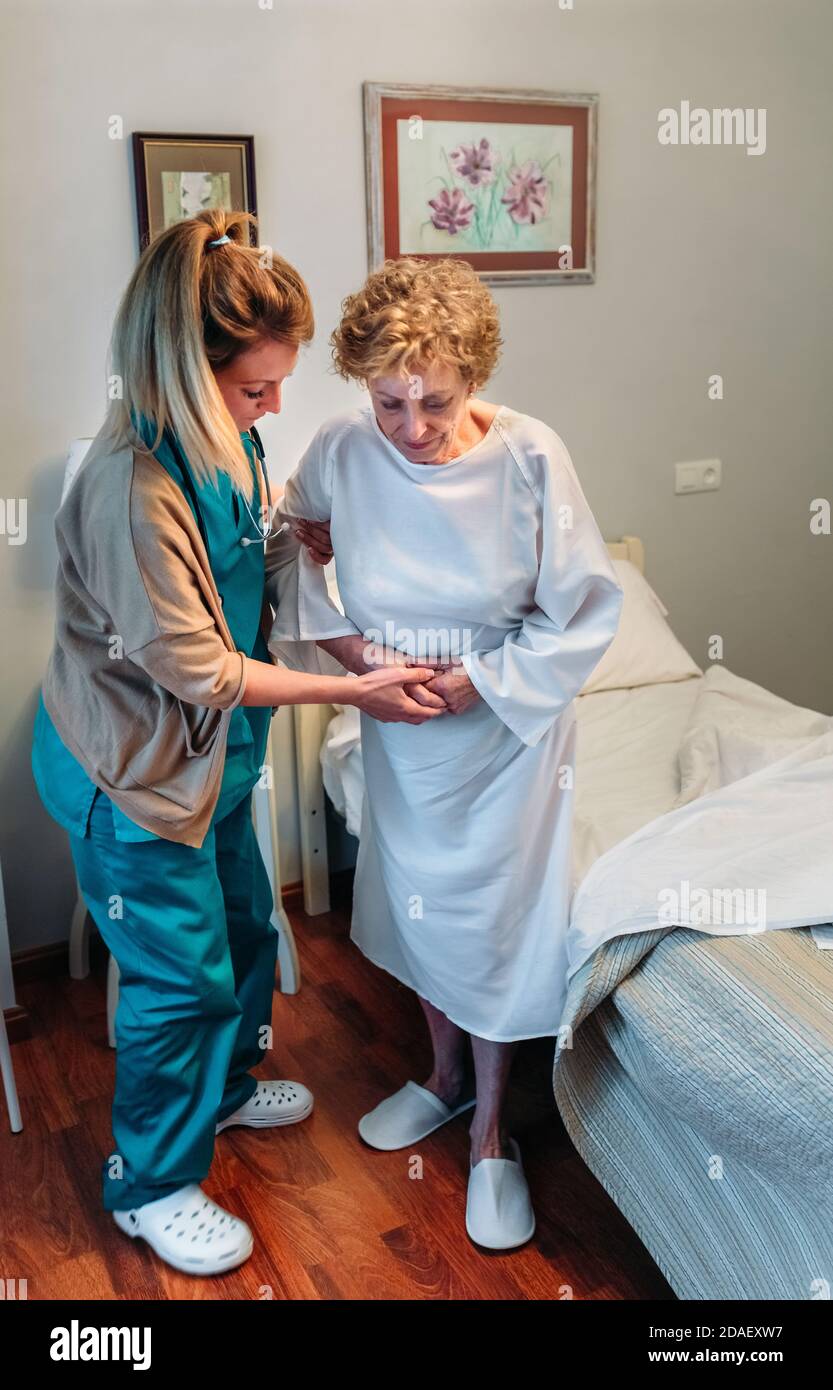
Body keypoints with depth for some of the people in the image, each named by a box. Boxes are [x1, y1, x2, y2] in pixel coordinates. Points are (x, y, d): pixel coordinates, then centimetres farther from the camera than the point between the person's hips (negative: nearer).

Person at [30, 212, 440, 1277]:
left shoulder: (224, 442, -3)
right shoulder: (132, 487, -31)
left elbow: (269, 560, 9)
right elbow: (195, 669, -26)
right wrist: (349, 693, -20)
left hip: (212, 754, 9)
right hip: (135, 773, -9)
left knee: (243, 929, 24)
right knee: (181, 975, 7)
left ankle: (227, 1085, 52)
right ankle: (152, 1186, 31)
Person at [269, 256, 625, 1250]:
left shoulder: (530, 456, -22)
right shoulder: (341, 450, -16)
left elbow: (584, 609, -14)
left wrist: (479, 679, -21)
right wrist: (344, 644, -12)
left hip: (508, 725, -3)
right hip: (397, 726, 3)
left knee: (496, 916, 7)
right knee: (416, 899, 18)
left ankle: (491, 1131, 29)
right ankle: (446, 1073, 45)